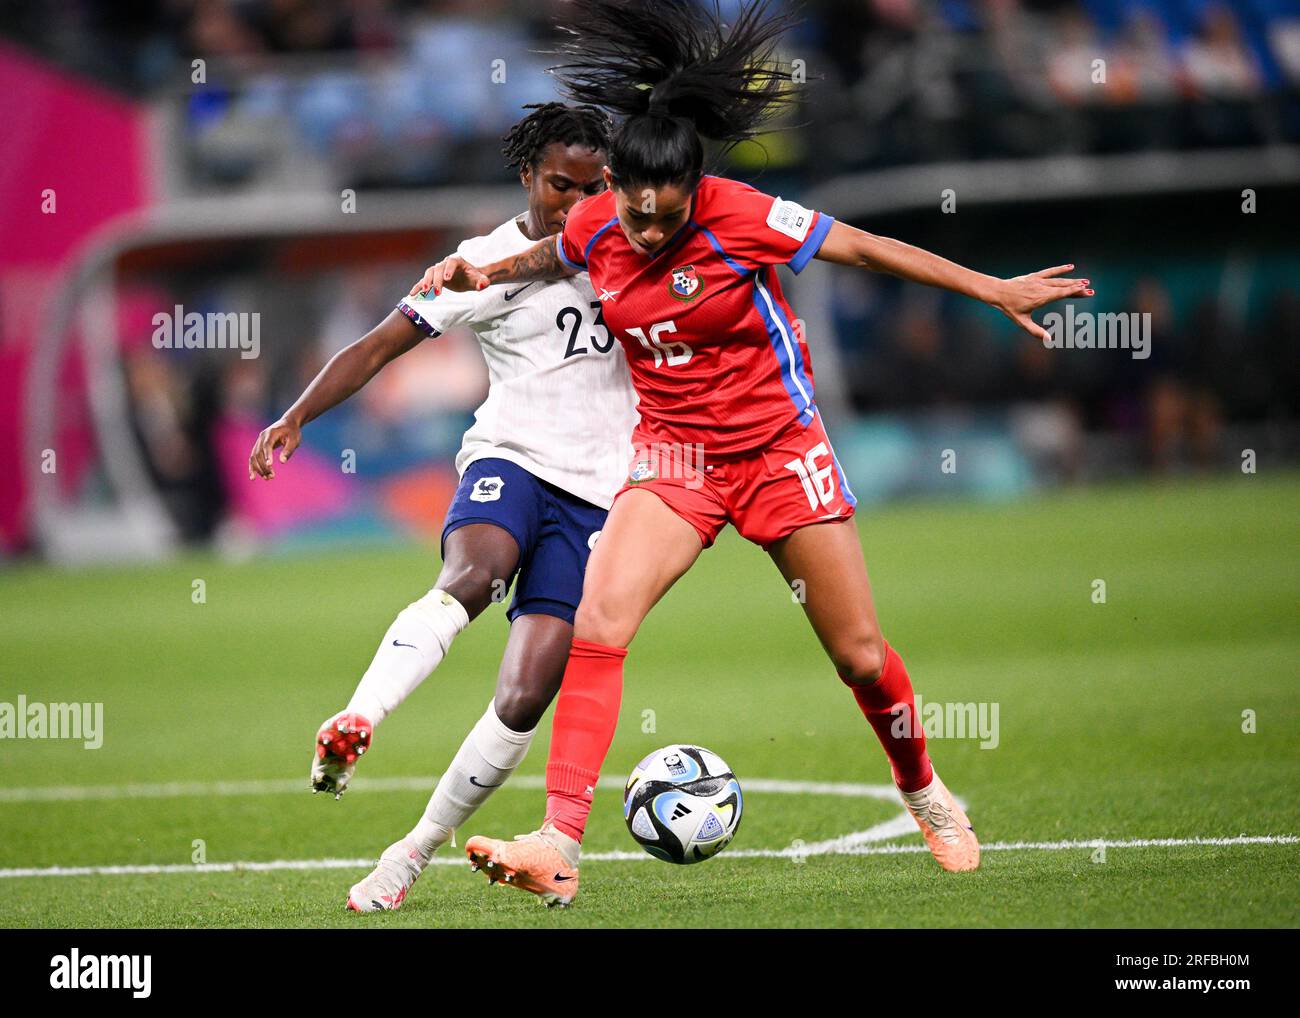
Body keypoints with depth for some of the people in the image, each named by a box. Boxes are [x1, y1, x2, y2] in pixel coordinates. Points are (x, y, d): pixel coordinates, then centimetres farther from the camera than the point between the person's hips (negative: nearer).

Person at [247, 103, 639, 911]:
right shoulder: (489, 262, -1)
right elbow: (381, 344, -6)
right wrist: (298, 416, -16)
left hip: (594, 495, 3)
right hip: (508, 458, -3)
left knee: (525, 700, -9)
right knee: (472, 576, -39)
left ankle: (416, 851, 2)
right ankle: (356, 724, -55)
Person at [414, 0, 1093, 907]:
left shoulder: (741, 218, -20)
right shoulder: (596, 227, -6)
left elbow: (867, 249, -10)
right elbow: (552, 258, 20)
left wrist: (995, 291, -8)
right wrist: (482, 275, 3)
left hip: (779, 447, -2)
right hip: (673, 452, 2)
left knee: (860, 655, 4)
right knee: (598, 623, -21)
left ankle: (925, 791, 36)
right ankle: (560, 845, -25)